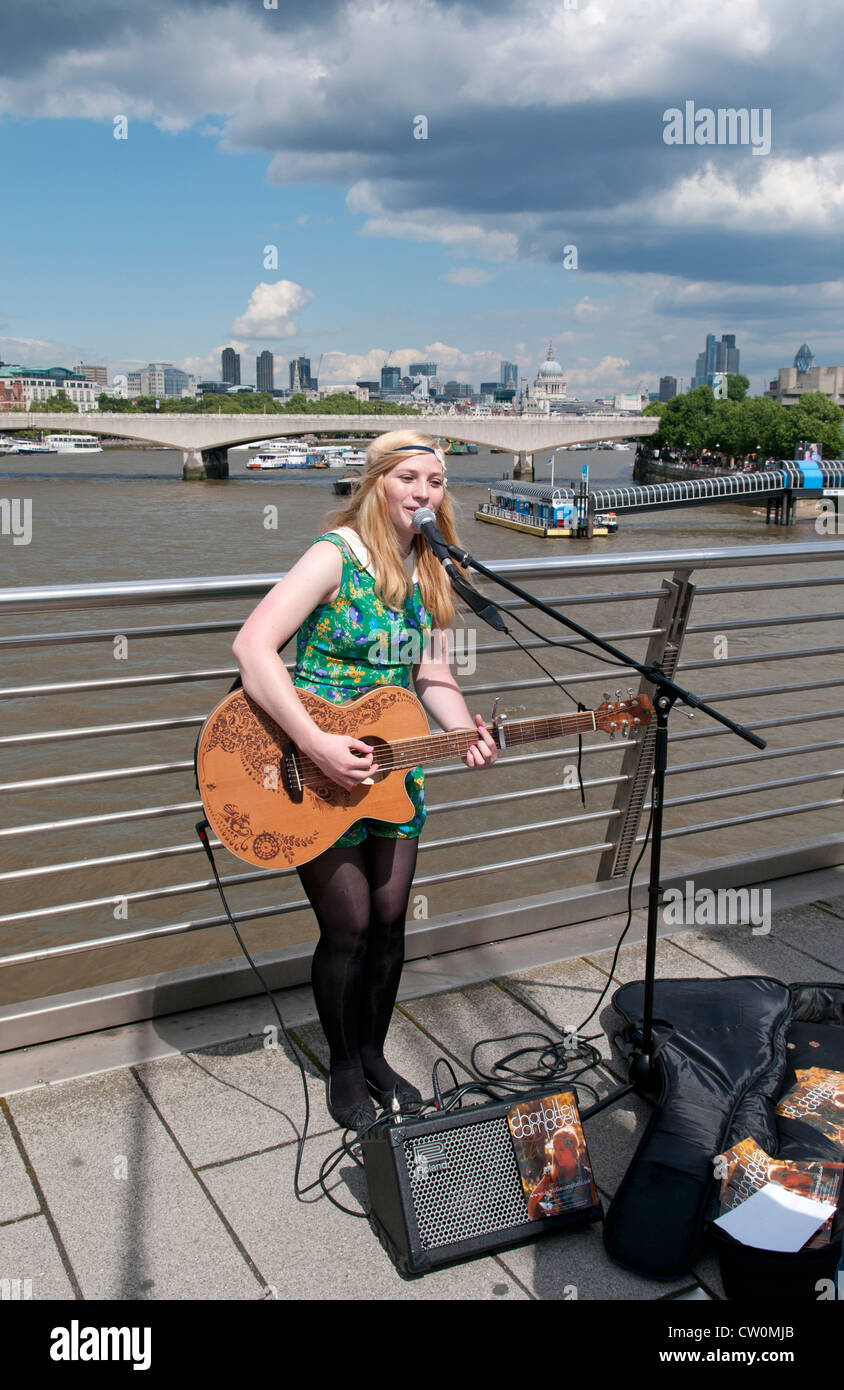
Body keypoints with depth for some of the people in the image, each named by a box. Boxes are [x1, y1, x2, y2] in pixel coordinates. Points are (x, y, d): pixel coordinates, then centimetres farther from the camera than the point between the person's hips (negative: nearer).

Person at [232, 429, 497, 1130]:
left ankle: (375, 1054, 34)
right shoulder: (337, 555, -17)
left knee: (390, 921, 13)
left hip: (394, 768, 7)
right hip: (318, 776, -6)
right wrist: (316, 744, -30)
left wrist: (468, 733, -11)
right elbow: (252, 646, -27)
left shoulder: (428, 573, 6)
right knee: (349, 927, 2)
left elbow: (433, 676, 9)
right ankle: (344, 1070, 25)